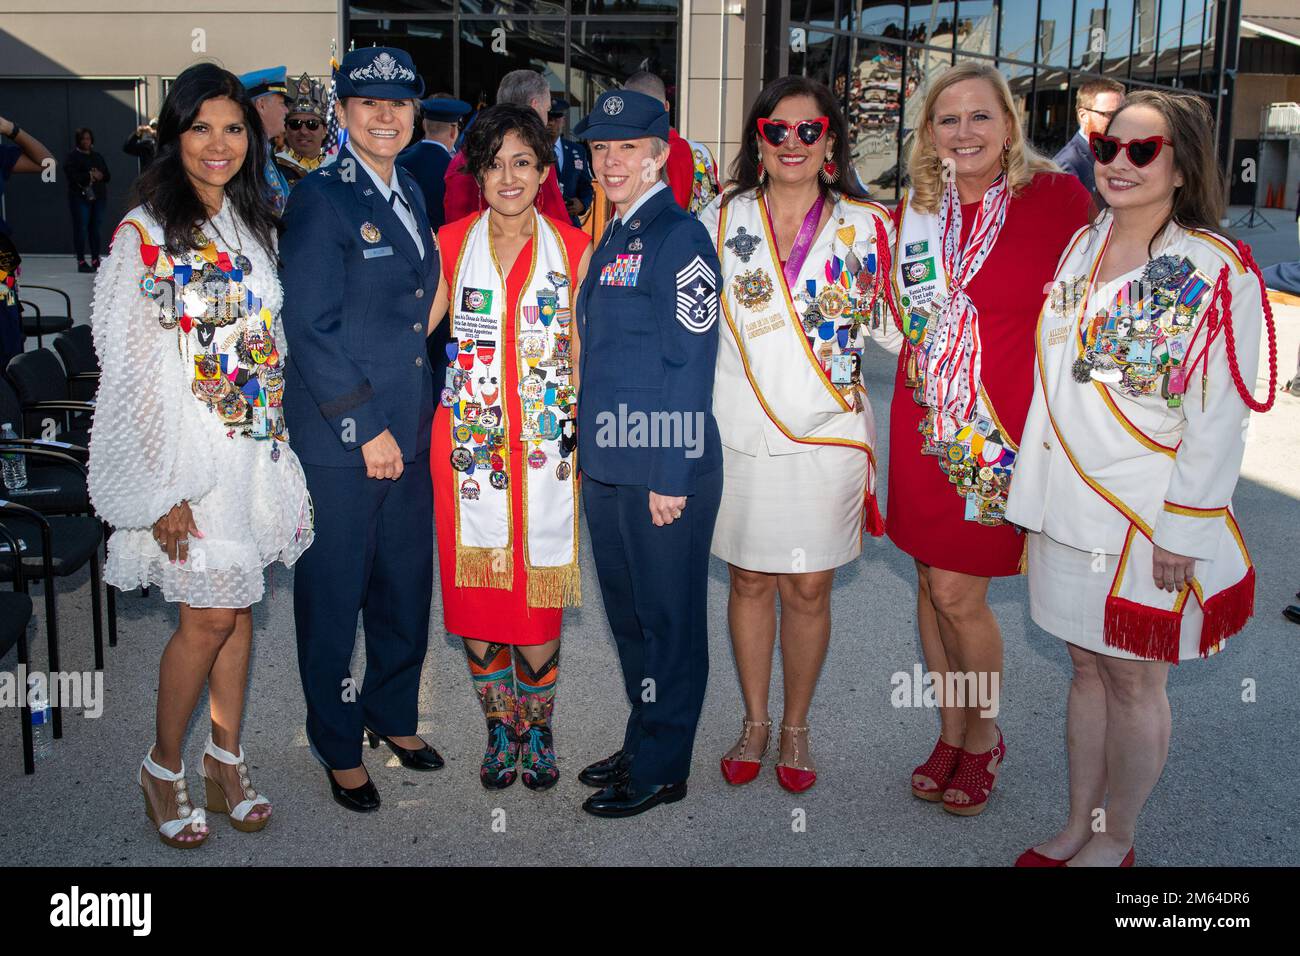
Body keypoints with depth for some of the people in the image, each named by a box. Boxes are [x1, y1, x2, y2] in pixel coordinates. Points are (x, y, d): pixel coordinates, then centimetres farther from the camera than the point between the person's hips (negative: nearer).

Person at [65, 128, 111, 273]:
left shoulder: (98, 157, 17)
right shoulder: (72, 157, 0)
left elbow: (108, 175, 13)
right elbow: (71, 176, -12)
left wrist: (99, 176, -8)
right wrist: (89, 176, -13)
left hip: (98, 196, 5)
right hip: (80, 197, -5)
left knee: (95, 228, 5)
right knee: (81, 228, -5)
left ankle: (95, 260, 11)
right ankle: (81, 262, -4)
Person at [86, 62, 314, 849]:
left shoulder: (256, 227, 10)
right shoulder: (145, 233, -9)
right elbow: (130, 367, -12)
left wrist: (281, 451, 11)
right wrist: (159, 489, -15)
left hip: (255, 448, 6)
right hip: (189, 451, -6)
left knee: (239, 606, 11)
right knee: (210, 615, -3)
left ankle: (227, 759, 26)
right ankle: (164, 768, 19)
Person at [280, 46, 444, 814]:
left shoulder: (410, 194, 12)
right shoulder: (322, 197, -10)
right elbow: (310, 326, -15)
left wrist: (414, 416, 13)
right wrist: (365, 428, -15)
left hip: (408, 430, 7)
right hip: (340, 439, -7)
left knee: (406, 585, 16)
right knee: (336, 595, 6)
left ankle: (393, 714, 36)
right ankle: (339, 746, 23)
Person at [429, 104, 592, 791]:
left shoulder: (573, 248, 4)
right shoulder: (452, 244, 5)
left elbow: (583, 350, 6)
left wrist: (584, 430, 1)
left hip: (546, 445, -1)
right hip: (469, 444, 1)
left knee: (538, 593, 2)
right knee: (476, 590, 4)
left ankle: (537, 730, 21)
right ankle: (499, 730, 22)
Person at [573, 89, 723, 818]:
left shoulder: (678, 237, -12)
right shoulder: (616, 238, 15)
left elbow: (691, 362, -17)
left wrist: (672, 475, -18)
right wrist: (592, 454, 16)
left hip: (663, 470, -9)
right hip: (610, 466, 9)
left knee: (668, 618, 4)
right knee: (627, 611, 18)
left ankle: (662, 769, 17)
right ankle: (642, 744, 33)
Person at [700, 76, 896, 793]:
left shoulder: (864, 226, 2)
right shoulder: (724, 218, 5)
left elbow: (887, 325, 9)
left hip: (828, 436, -1)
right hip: (741, 434, 1)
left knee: (809, 590, 6)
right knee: (749, 581, 11)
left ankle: (796, 727, 26)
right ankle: (754, 722, 28)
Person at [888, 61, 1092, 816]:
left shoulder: (1058, 197, -8)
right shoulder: (917, 208, 6)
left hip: (1004, 428, -5)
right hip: (925, 422, 5)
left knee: (958, 595, -3)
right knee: (933, 583, 12)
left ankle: (985, 738, 23)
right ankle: (951, 733, 31)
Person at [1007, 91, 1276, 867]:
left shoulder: (1217, 271, -11)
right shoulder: (1082, 248, 9)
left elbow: (1218, 417, -13)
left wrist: (1182, 532, -15)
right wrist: (1039, 493, 13)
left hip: (1147, 515, -6)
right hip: (1067, 504, 6)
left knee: (1132, 681, 6)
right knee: (1087, 667, 15)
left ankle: (1114, 842, 24)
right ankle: (1078, 826, 29)